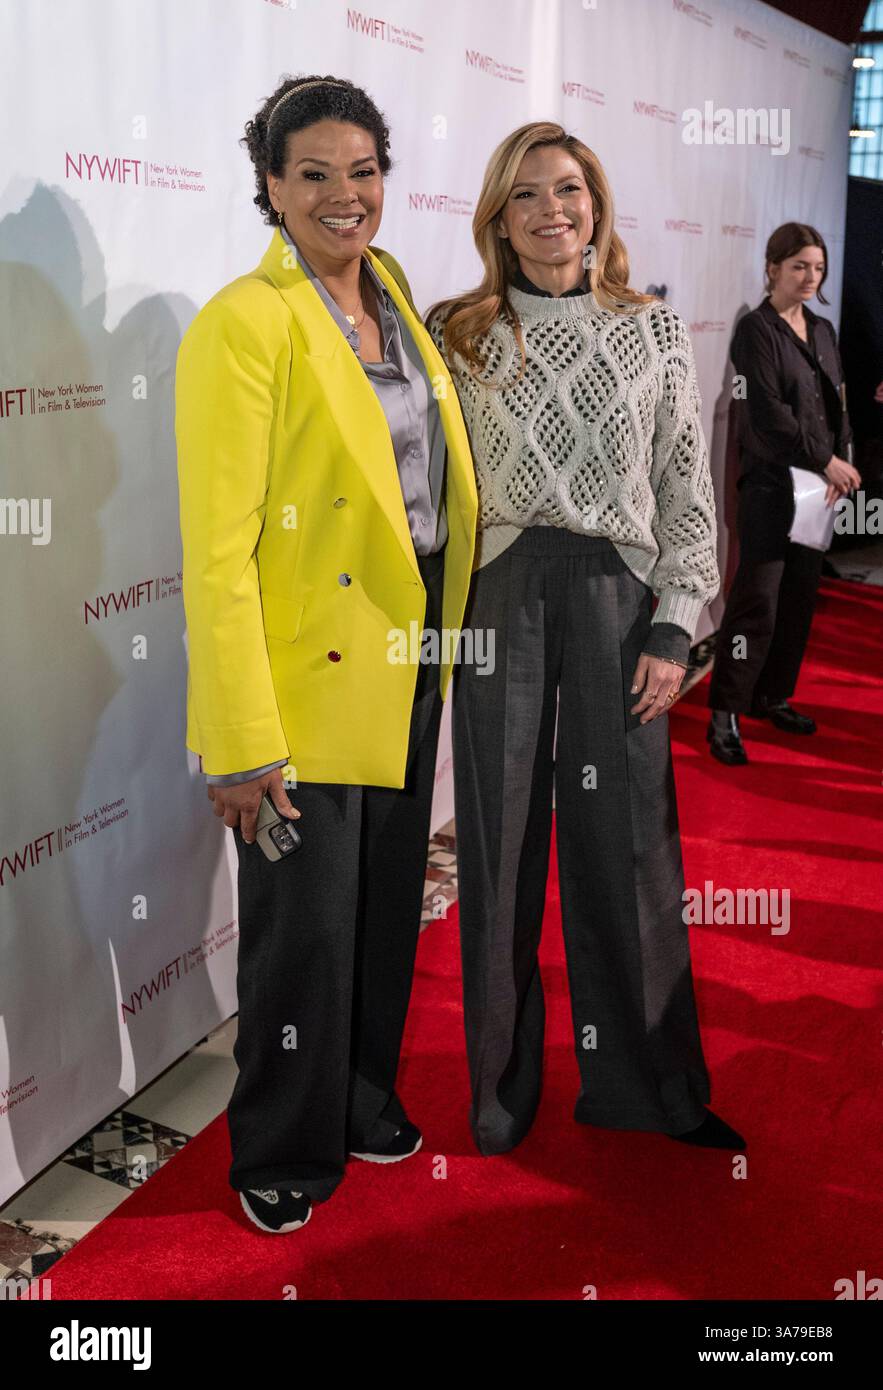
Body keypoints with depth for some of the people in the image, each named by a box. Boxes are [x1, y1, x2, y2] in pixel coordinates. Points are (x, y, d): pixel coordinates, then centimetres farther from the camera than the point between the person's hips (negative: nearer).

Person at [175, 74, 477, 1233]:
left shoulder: (395, 299, 9)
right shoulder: (245, 323, -14)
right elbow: (217, 550, -18)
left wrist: (444, 639, 9)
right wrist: (243, 741, -21)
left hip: (409, 666, 7)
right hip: (307, 680, -7)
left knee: (388, 907, 19)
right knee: (305, 927, 7)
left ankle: (364, 1100, 42)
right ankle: (283, 1154, 30)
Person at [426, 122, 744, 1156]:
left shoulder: (654, 330, 7)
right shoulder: (459, 332, 5)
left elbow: (688, 488, 4)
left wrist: (674, 630, -3)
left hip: (618, 600, 0)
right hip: (499, 600, 0)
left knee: (627, 839, 5)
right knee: (501, 842, 7)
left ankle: (644, 1082, 24)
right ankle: (504, 1084, 25)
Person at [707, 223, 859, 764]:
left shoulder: (823, 330, 14)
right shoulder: (756, 330, -7)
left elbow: (837, 404, 12)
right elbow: (769, 414, -15)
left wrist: (839, 462, -5)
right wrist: (826, 460, -14)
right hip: (771, 484, -7)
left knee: (801, 596, 10)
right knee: (758, 600, -9)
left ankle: (774, 696, 22)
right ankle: (725, 714, -3)